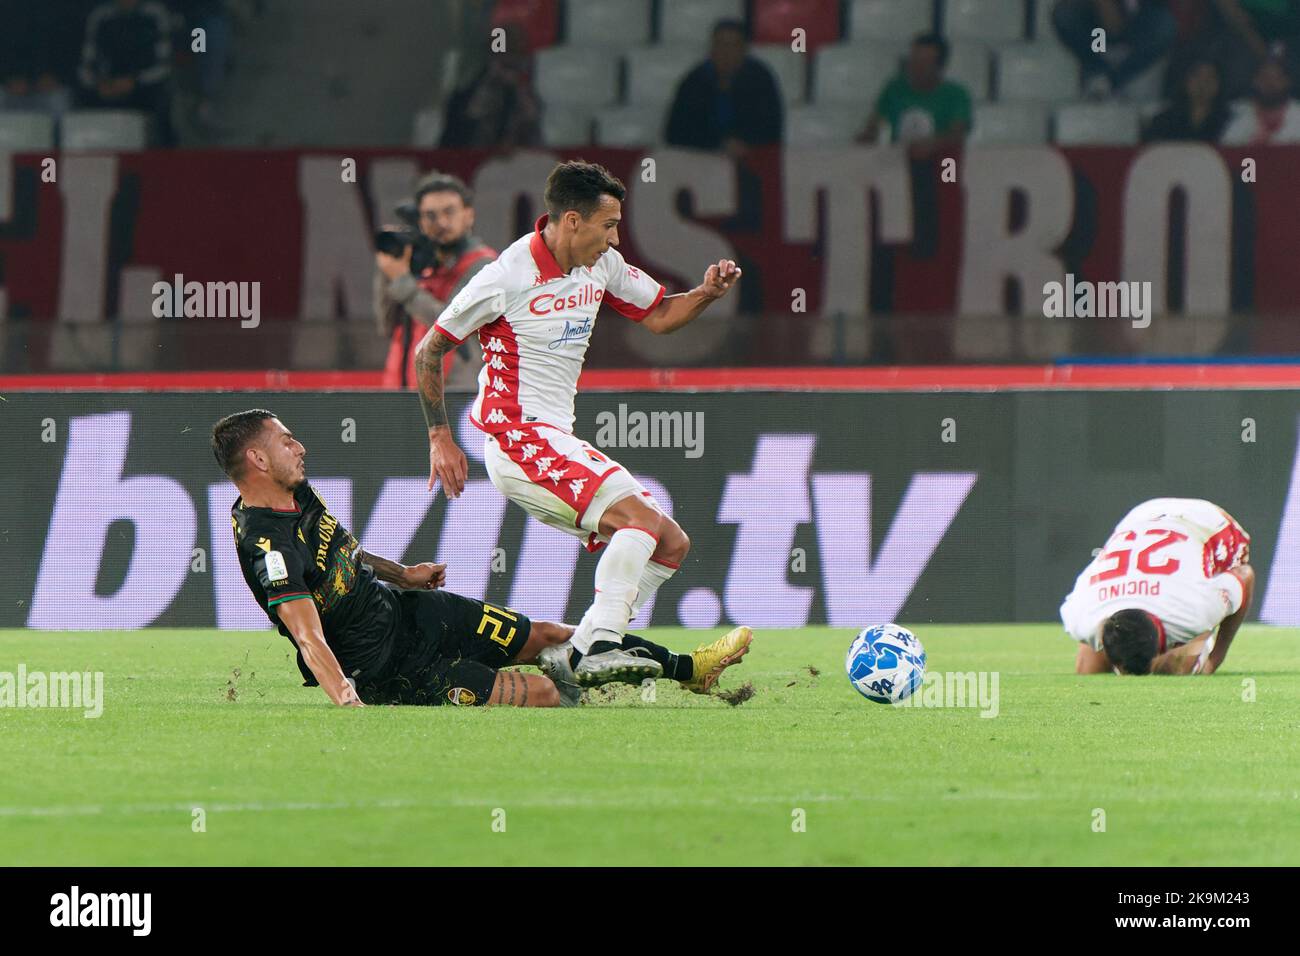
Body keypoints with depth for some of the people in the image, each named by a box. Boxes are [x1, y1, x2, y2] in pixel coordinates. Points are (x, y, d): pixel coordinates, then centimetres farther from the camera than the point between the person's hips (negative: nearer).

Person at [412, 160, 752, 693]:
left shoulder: (601, 266, 7)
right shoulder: (509, 276, -14)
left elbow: (658, 317, 19)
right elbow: (428, 351, -6)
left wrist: (706, 294, -2)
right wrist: (440, 439, -7)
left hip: (559, 442, 9)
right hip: (518, 441, -9)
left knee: (671, 545, 5)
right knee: (639, 514, -25)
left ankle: (581, 661, 2)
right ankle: (602, 649, -30)